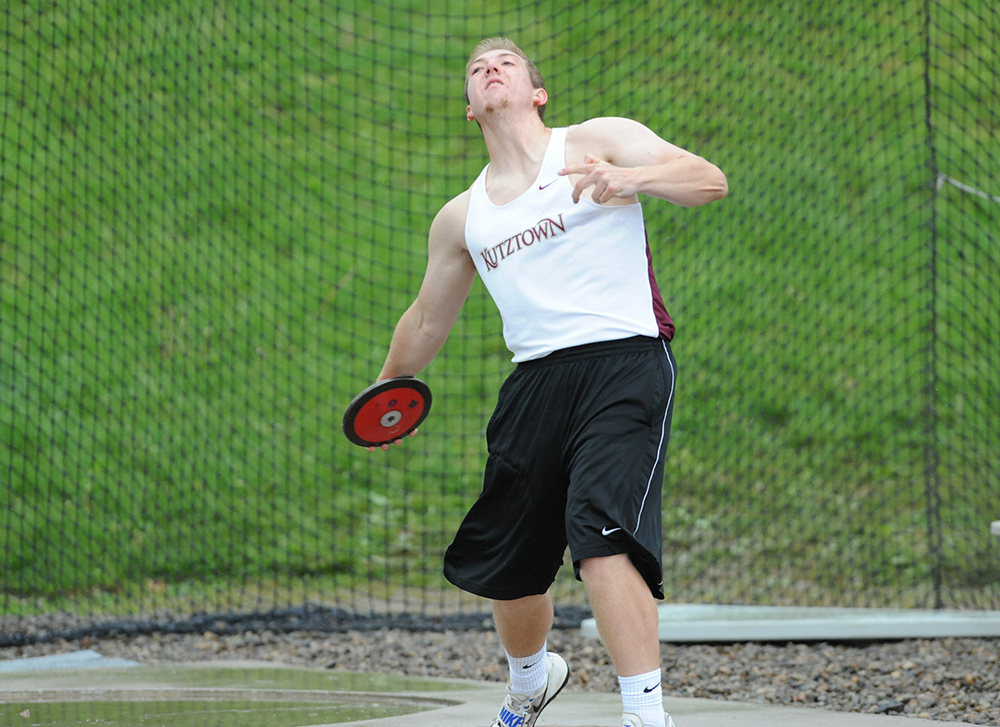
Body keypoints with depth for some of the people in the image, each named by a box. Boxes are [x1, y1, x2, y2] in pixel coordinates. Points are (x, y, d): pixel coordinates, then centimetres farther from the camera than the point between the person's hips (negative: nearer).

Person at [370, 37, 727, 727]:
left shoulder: (597, 140, 4)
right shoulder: (461, 218, 18)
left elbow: (709, 181, -7)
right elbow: (429, 320, 33)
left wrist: (631, 178, -26)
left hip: (624, 365, -5)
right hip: (536, 381, 5)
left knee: (601, 537, -25)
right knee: (506, 566, 11)